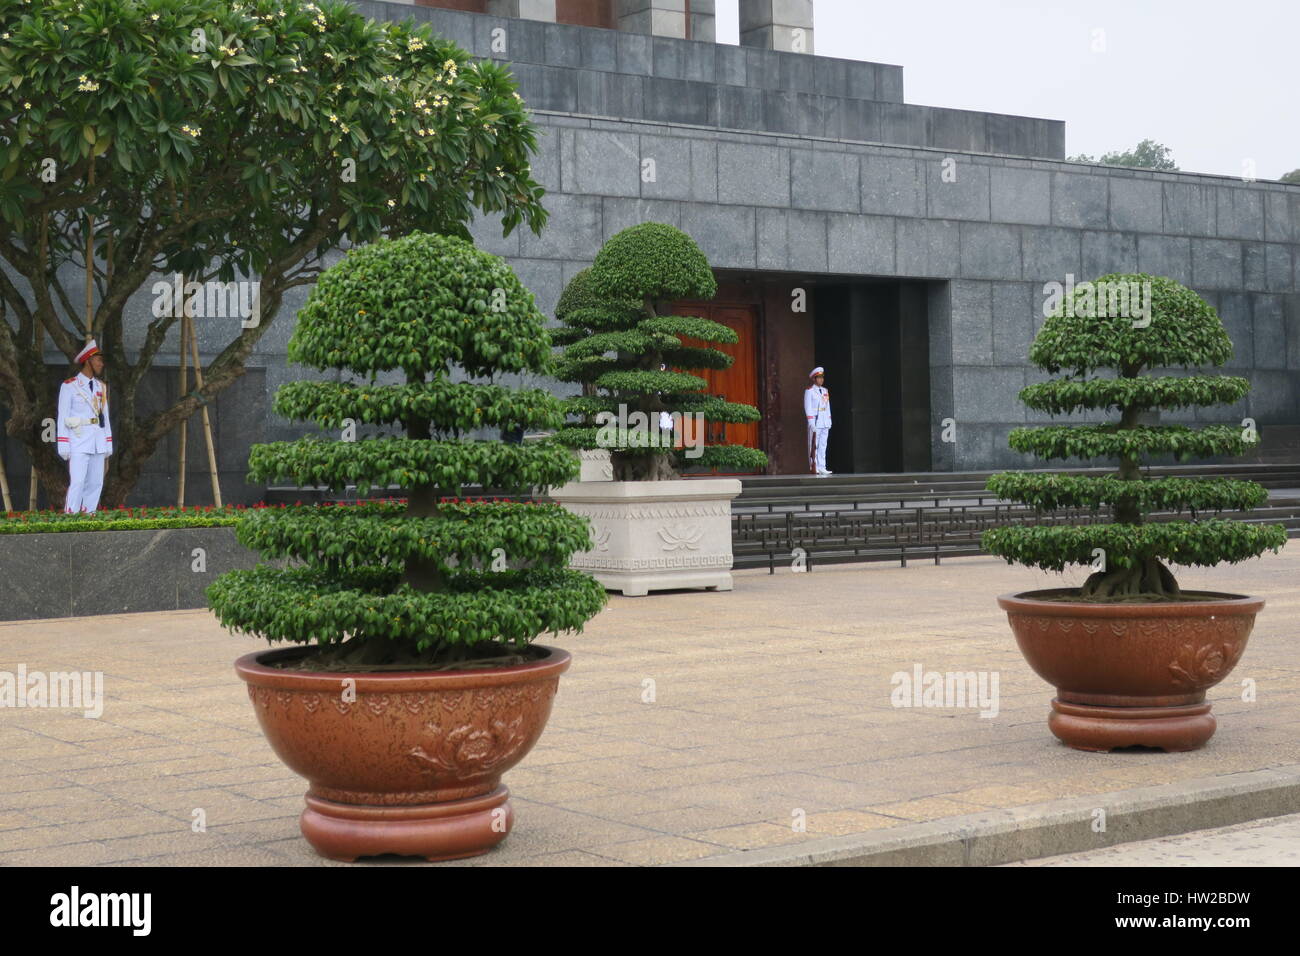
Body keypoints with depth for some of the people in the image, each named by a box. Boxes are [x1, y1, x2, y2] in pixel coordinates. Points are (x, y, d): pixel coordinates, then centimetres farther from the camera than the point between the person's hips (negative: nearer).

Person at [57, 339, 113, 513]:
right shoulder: (69, 386, -1)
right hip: (79, 442, -6)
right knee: (77, 482, -13)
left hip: (98, 443, 6)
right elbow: (63, 417, -3)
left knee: (95, 483, 3)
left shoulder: (102, 387, 16)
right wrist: (64, 447, -9)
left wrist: (108, 444, 13)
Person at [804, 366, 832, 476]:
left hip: (825, 423, 6)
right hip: (815, 422, -6)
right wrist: (811, 422, -14)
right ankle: (813, 467, -4)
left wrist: (829, 420, 12)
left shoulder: (825, 391, 16)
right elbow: (807, 407, -8)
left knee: (823, 446, 4)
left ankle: (821, 467, 5)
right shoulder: (809, 391, -3)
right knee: (813, 446, -5)